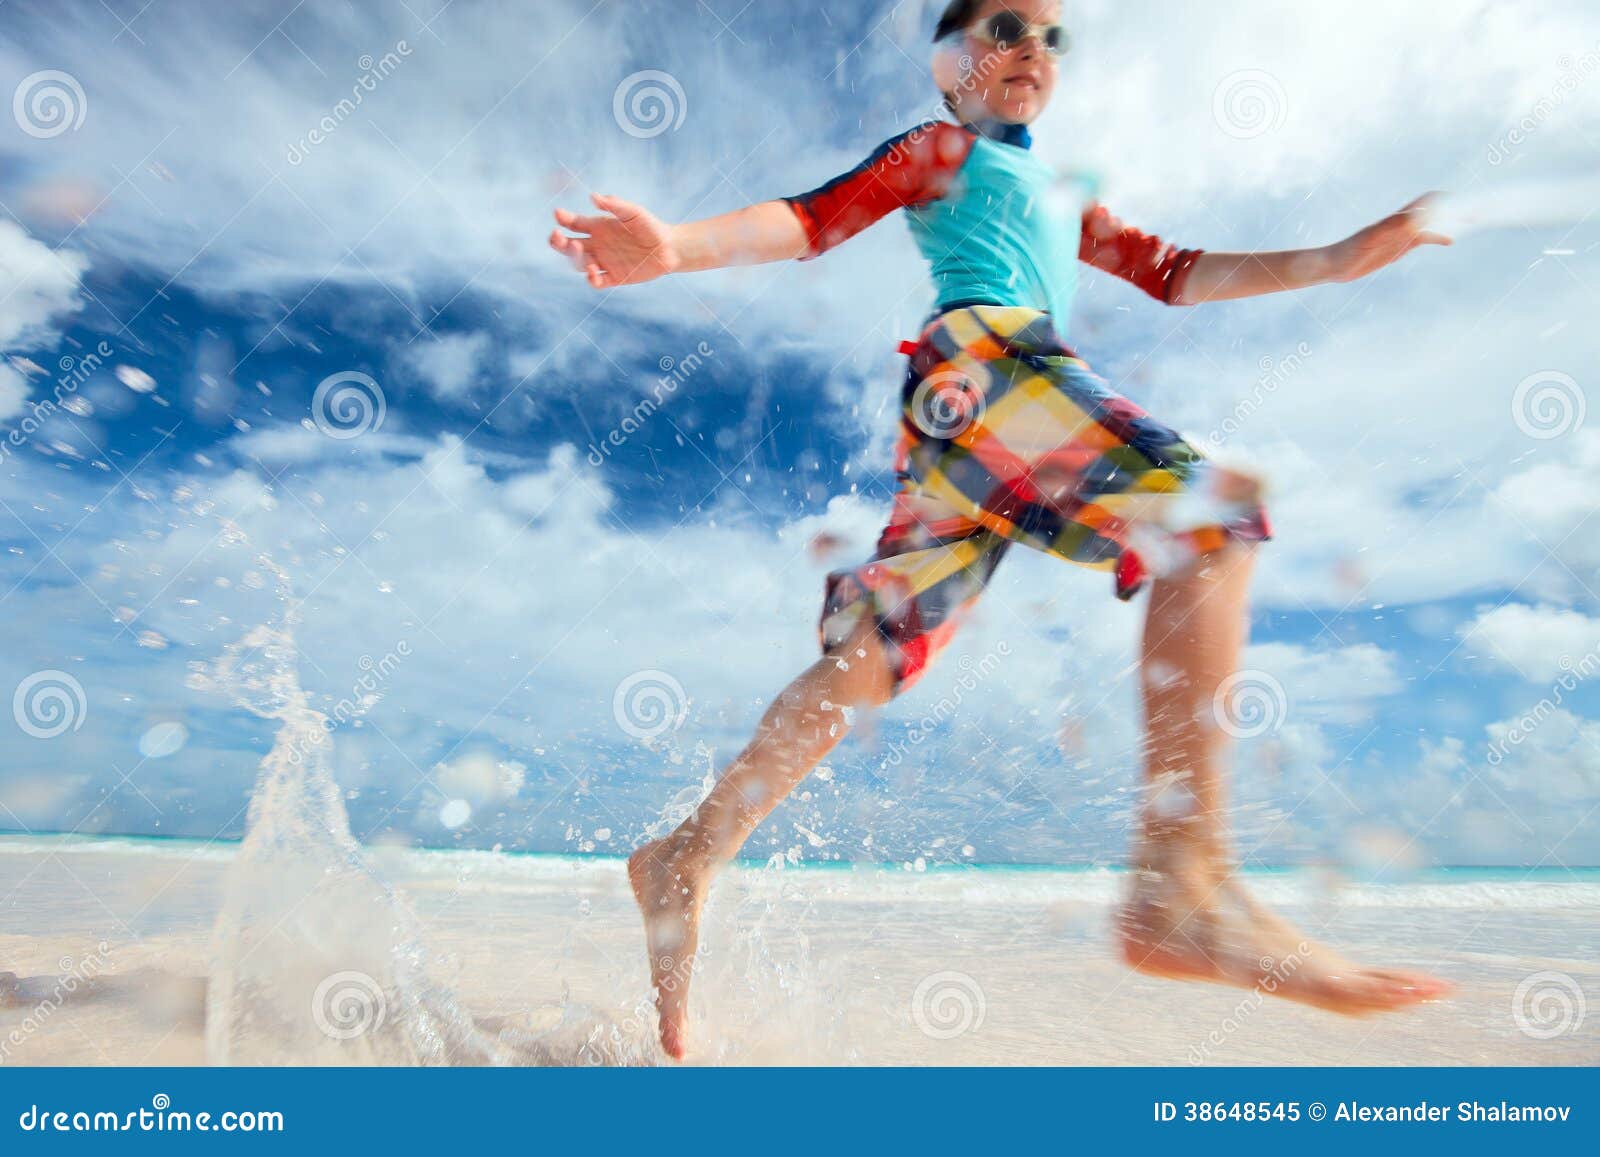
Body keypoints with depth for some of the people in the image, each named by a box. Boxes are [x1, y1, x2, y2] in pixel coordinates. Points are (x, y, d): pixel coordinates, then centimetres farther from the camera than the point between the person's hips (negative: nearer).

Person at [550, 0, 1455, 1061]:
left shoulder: (1060, 202, 40)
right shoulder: (942, 148, 18)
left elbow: (1176, 275, 36)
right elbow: (815, 218, 4)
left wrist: (1336, 261, 30)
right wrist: (678, 245, -13)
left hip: (965, 436, 7)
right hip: (978, 351, -7)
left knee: (874, 653, -3)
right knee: (1207, 503, -20)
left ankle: (691, 856, 3)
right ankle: (1182, 882, -29)